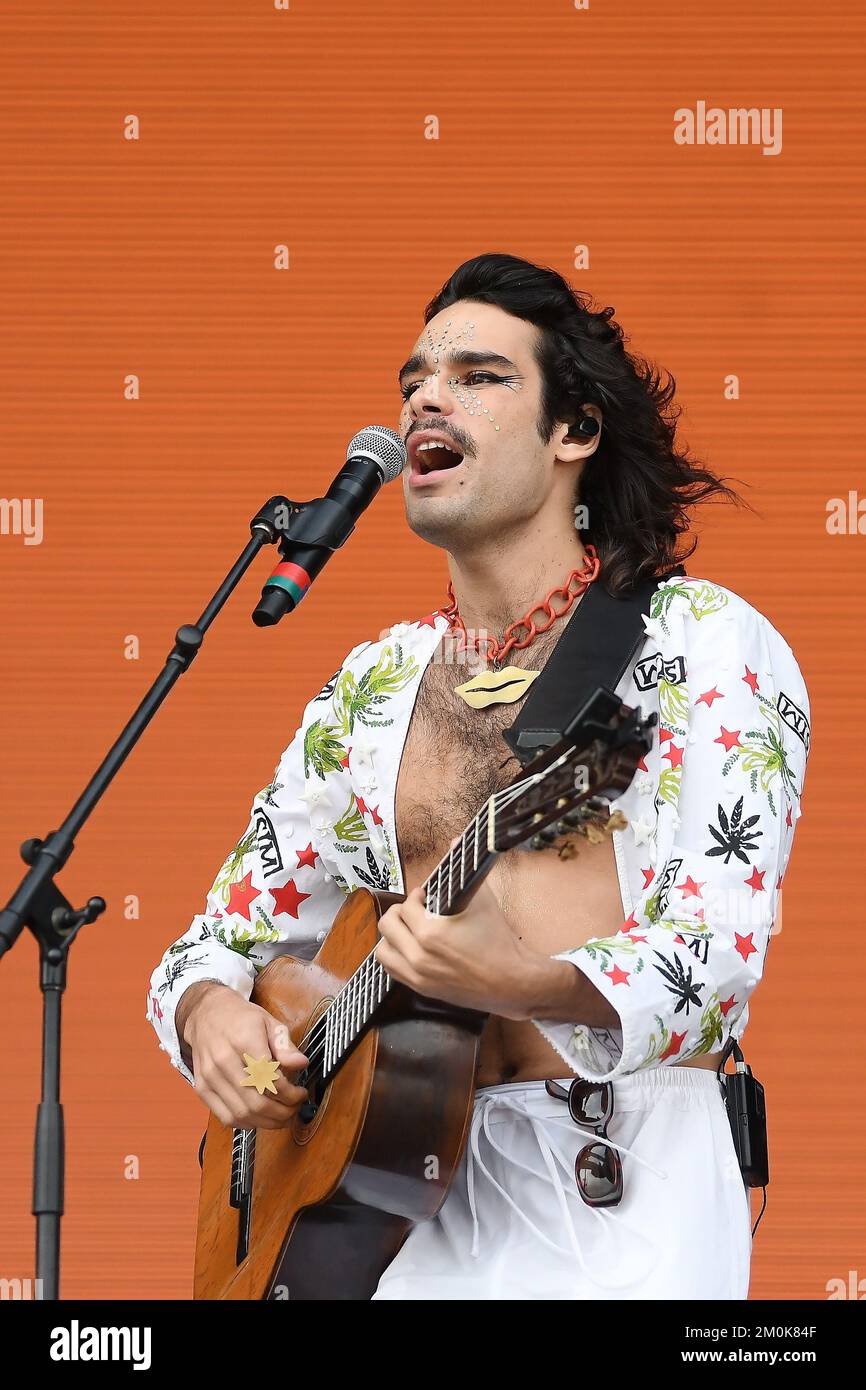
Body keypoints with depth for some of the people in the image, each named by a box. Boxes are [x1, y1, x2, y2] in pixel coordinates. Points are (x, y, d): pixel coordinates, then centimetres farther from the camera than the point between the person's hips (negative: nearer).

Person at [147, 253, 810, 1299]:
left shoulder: (703, 641, 1)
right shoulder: (372, 686, 16)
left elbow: (722, 934, -11)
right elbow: (226, 936, 19)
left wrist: (530, 983, -30)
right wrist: (210, 1015, -5)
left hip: (625, 1181, -4)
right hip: (416, 1168, 4)